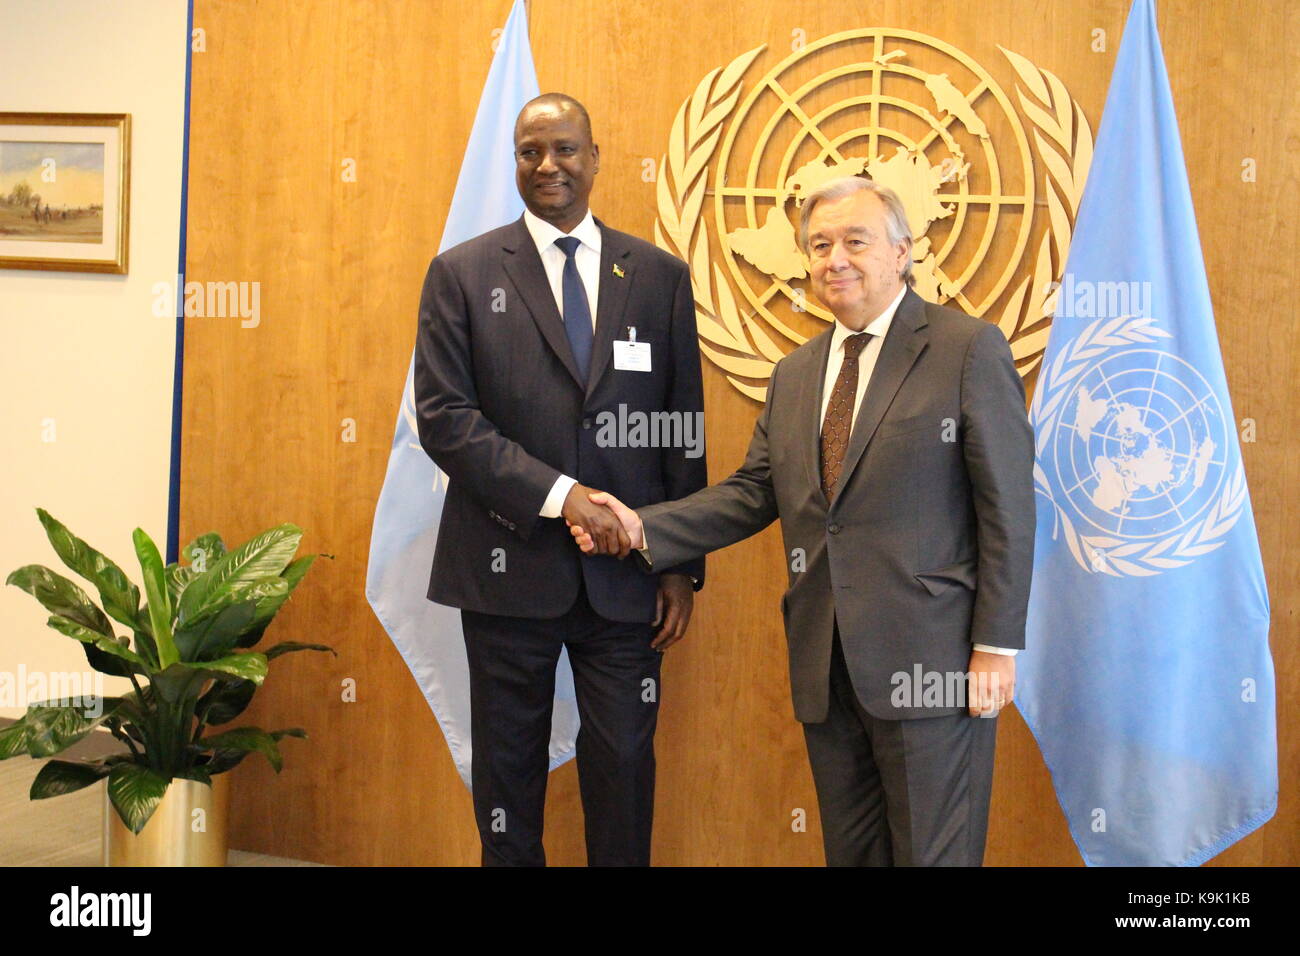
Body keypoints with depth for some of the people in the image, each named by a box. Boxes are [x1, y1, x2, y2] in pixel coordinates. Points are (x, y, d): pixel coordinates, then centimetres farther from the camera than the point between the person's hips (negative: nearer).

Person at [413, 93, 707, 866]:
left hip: (625, 572, 1)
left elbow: (684, 431, 7)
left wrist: (683, 564, 3)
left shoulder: (660, 277, 7)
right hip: (510, 567, -1)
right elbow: (444, 419, -7)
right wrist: (559, 495, -17)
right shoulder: (462, 274, 2)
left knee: (625, 766, 7)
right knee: (508, 768, 12)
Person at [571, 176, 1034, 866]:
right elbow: (753, 493, 14)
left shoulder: (969, 349, -4)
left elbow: (1008, 510, -7)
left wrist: (996, 646, -11)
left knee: (931, 853, 1)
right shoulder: (794, 375, 16)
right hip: (826, 667, 6)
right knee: (851, 853, 14)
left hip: (928, 657, -6)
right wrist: (644, 528, 0)